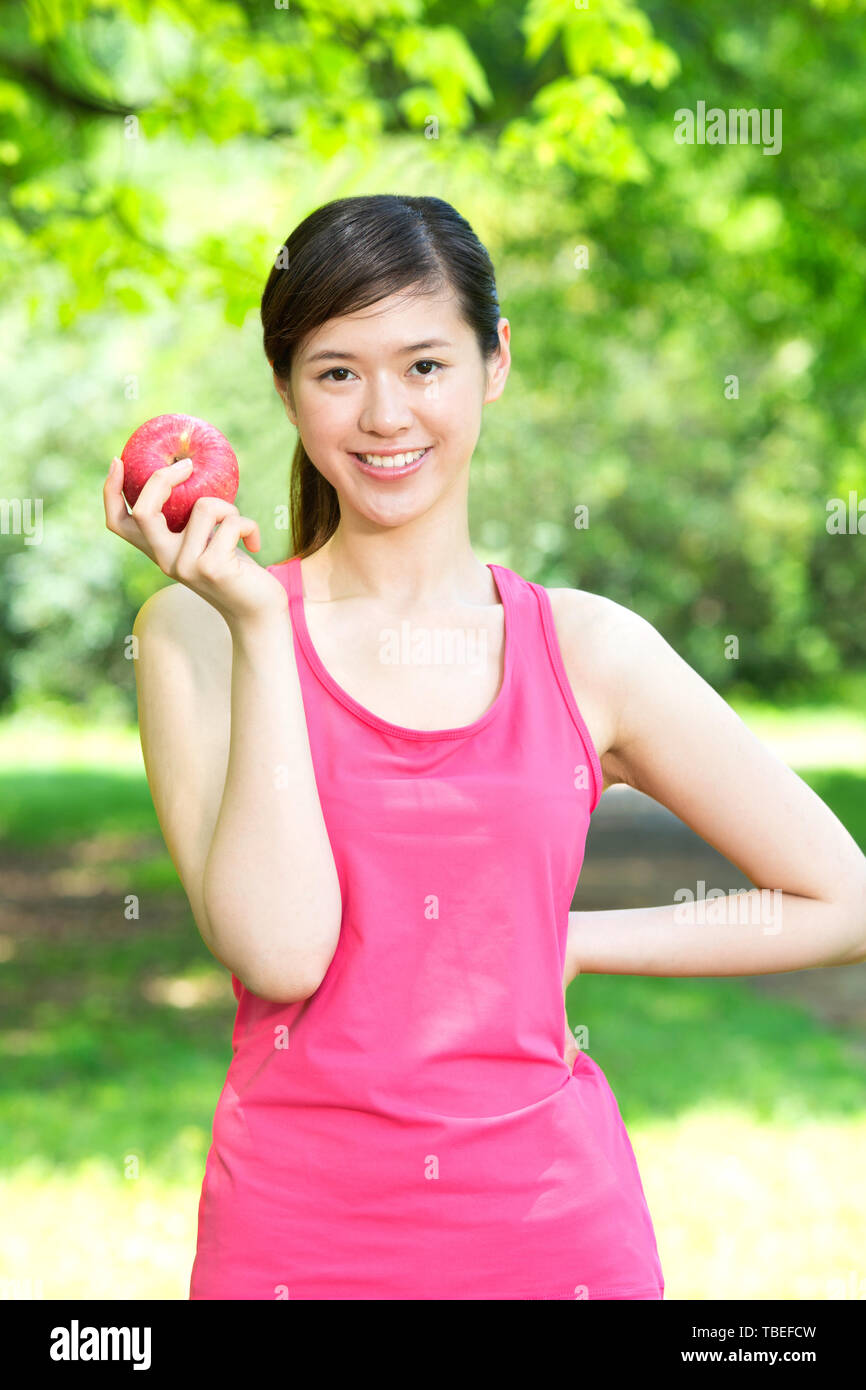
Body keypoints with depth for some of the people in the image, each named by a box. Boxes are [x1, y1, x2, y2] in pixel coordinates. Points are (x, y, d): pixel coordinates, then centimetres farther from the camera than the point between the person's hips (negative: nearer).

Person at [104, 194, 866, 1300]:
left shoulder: (590, 650, 0)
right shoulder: (196, 627, -2)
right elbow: (276, 951, -15)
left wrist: (570, 944, 0)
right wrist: (258, 625, -15)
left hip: (552, 1220, 1)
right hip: (296, 1228, -1)